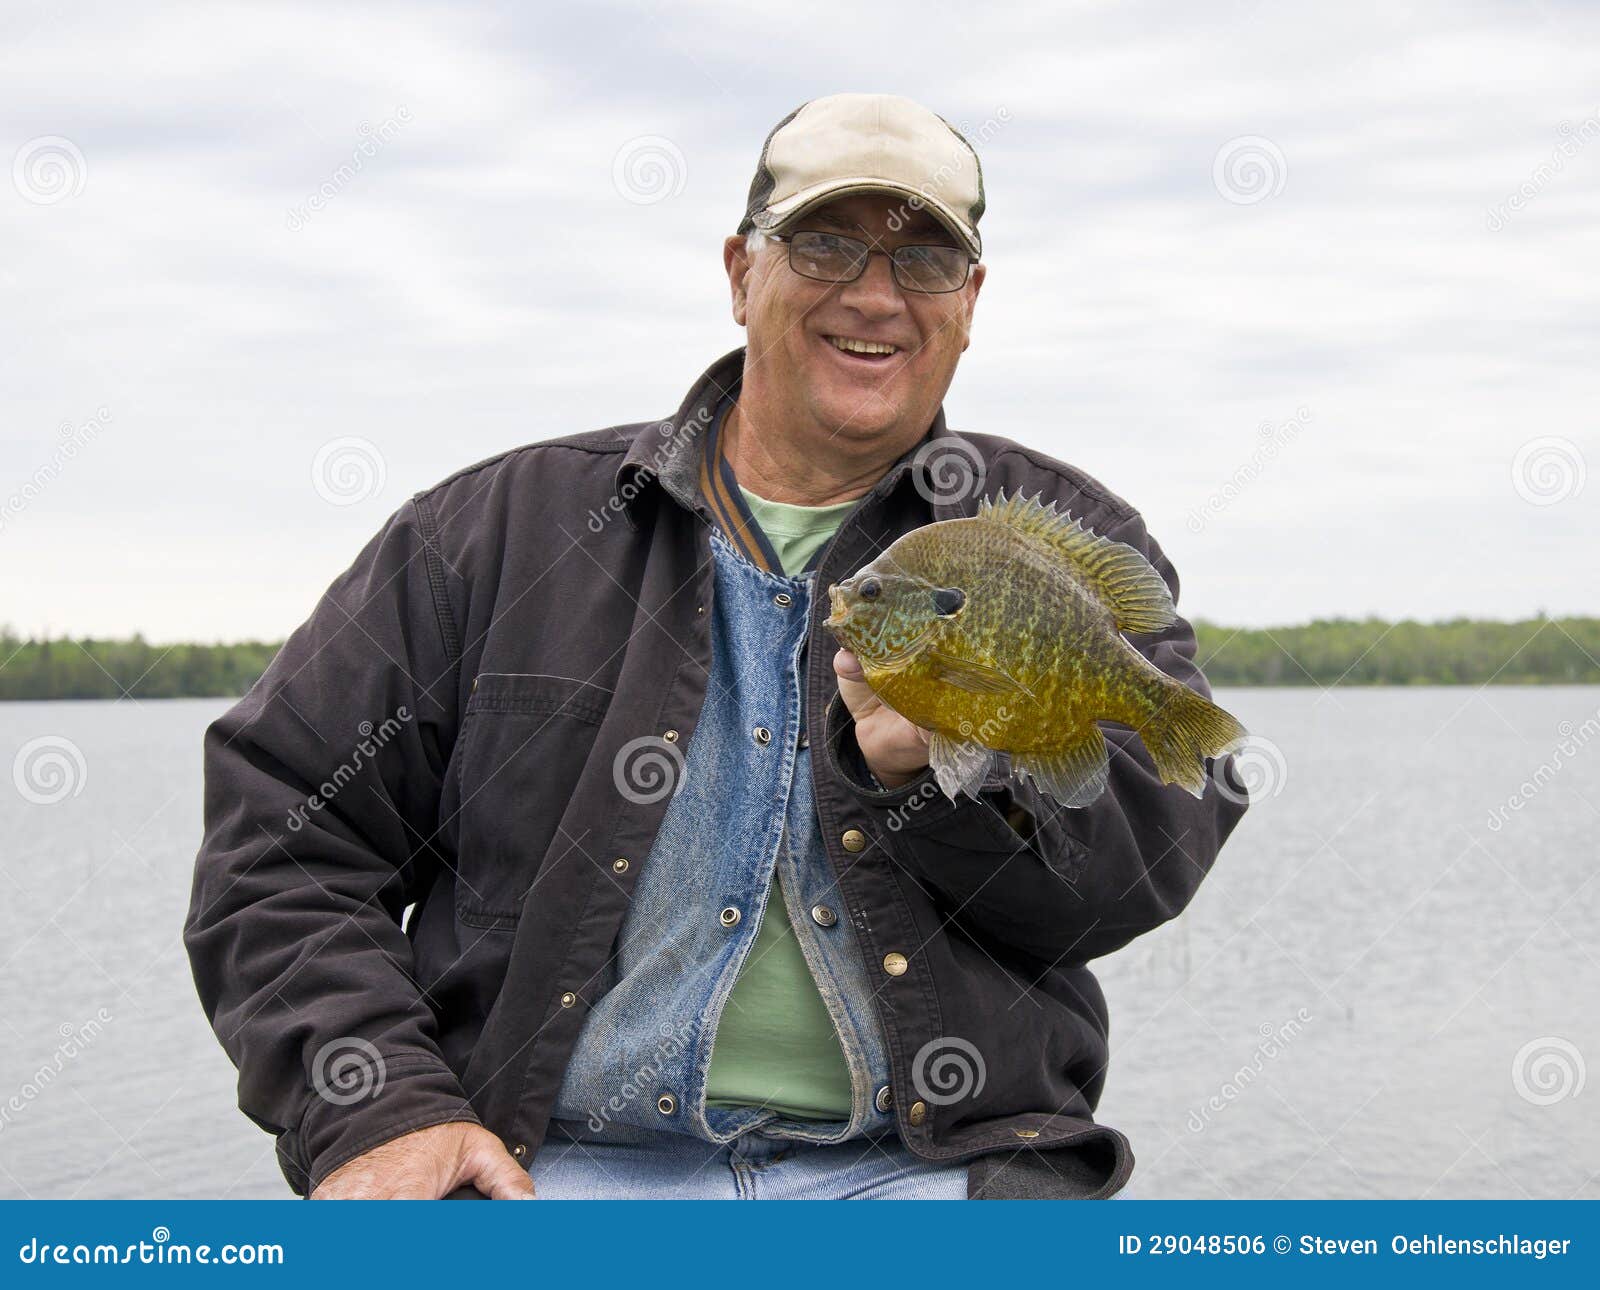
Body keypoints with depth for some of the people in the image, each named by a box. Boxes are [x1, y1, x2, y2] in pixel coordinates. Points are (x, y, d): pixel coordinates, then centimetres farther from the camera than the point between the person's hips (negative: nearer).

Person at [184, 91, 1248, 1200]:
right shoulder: (504, 527, 10)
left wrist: (946, 765, -21)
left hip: (931, 1166, 1)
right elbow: (284, 838, 8)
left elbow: (1163, 838, -2)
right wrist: (370, 1111, -6)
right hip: (551, 1170, 0)